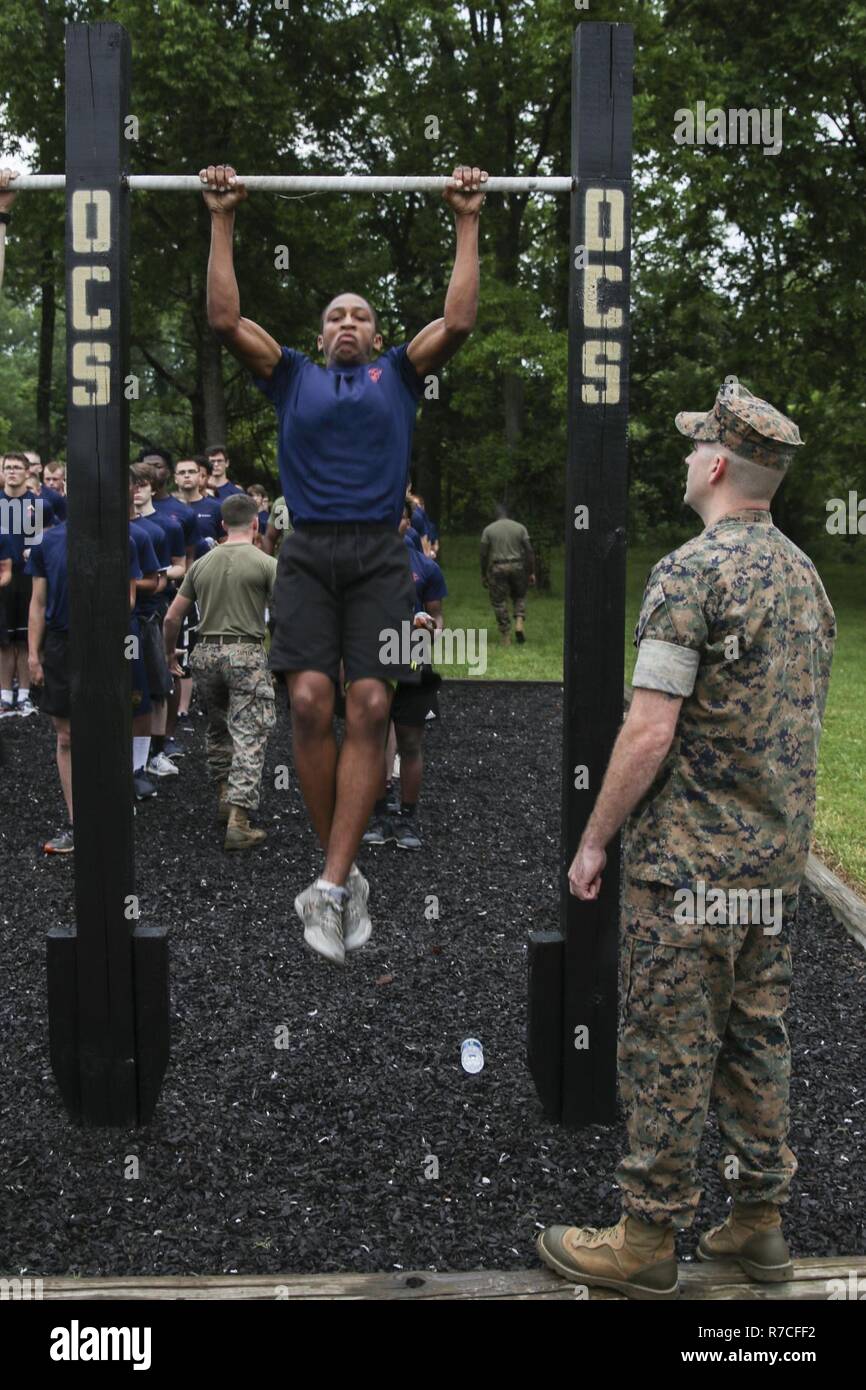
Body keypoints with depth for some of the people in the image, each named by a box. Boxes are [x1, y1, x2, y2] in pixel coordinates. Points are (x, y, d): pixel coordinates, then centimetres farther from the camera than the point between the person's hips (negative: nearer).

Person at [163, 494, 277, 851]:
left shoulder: (202, 563, 10)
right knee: (249, 737, -4)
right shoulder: (266, 563, -4)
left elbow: (172, 617, 13)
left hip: (205, 653, 5)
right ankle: (238, 821, -11)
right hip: (245, 653, -5)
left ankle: (225, 794, 27)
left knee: (217, 726, 25)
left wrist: (170, 653, 29)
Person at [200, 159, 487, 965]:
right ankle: (345, 875, -4)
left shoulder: (399, 374, 23)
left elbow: (458, 322, 11)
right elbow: (224, 320, 13)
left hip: (379, 553, 0)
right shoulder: (292, 377, 23)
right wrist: (222, 220, 13)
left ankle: (331, 885, -17)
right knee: (310, 702, -16)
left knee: (369, 708, -15)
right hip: (308, 551, 0)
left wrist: (467, 222, 12)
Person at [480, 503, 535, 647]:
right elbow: (529, 551, 1)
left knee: (499, 602, 4)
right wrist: (531, 573, 6)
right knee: (519, 597, 20)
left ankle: (505, 637, 3)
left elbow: (484, 555, 0)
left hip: (497, 569, -1)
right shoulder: (520, 527, 4)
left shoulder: (488, 530, 1)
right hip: (517, 566, 2)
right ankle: (520, 622, -2)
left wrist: (483, 575, 8)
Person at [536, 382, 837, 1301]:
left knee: (669, 1047, 0)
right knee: (757, 1036, 14)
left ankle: (647, 1240, 10)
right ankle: (759, 1222, 23)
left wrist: (595, 839, -10)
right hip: (778, 861, 8)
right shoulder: (805, 575, 11)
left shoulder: (690, 572, -15)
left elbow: (650, 731, -19)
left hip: (689, 861, -8)